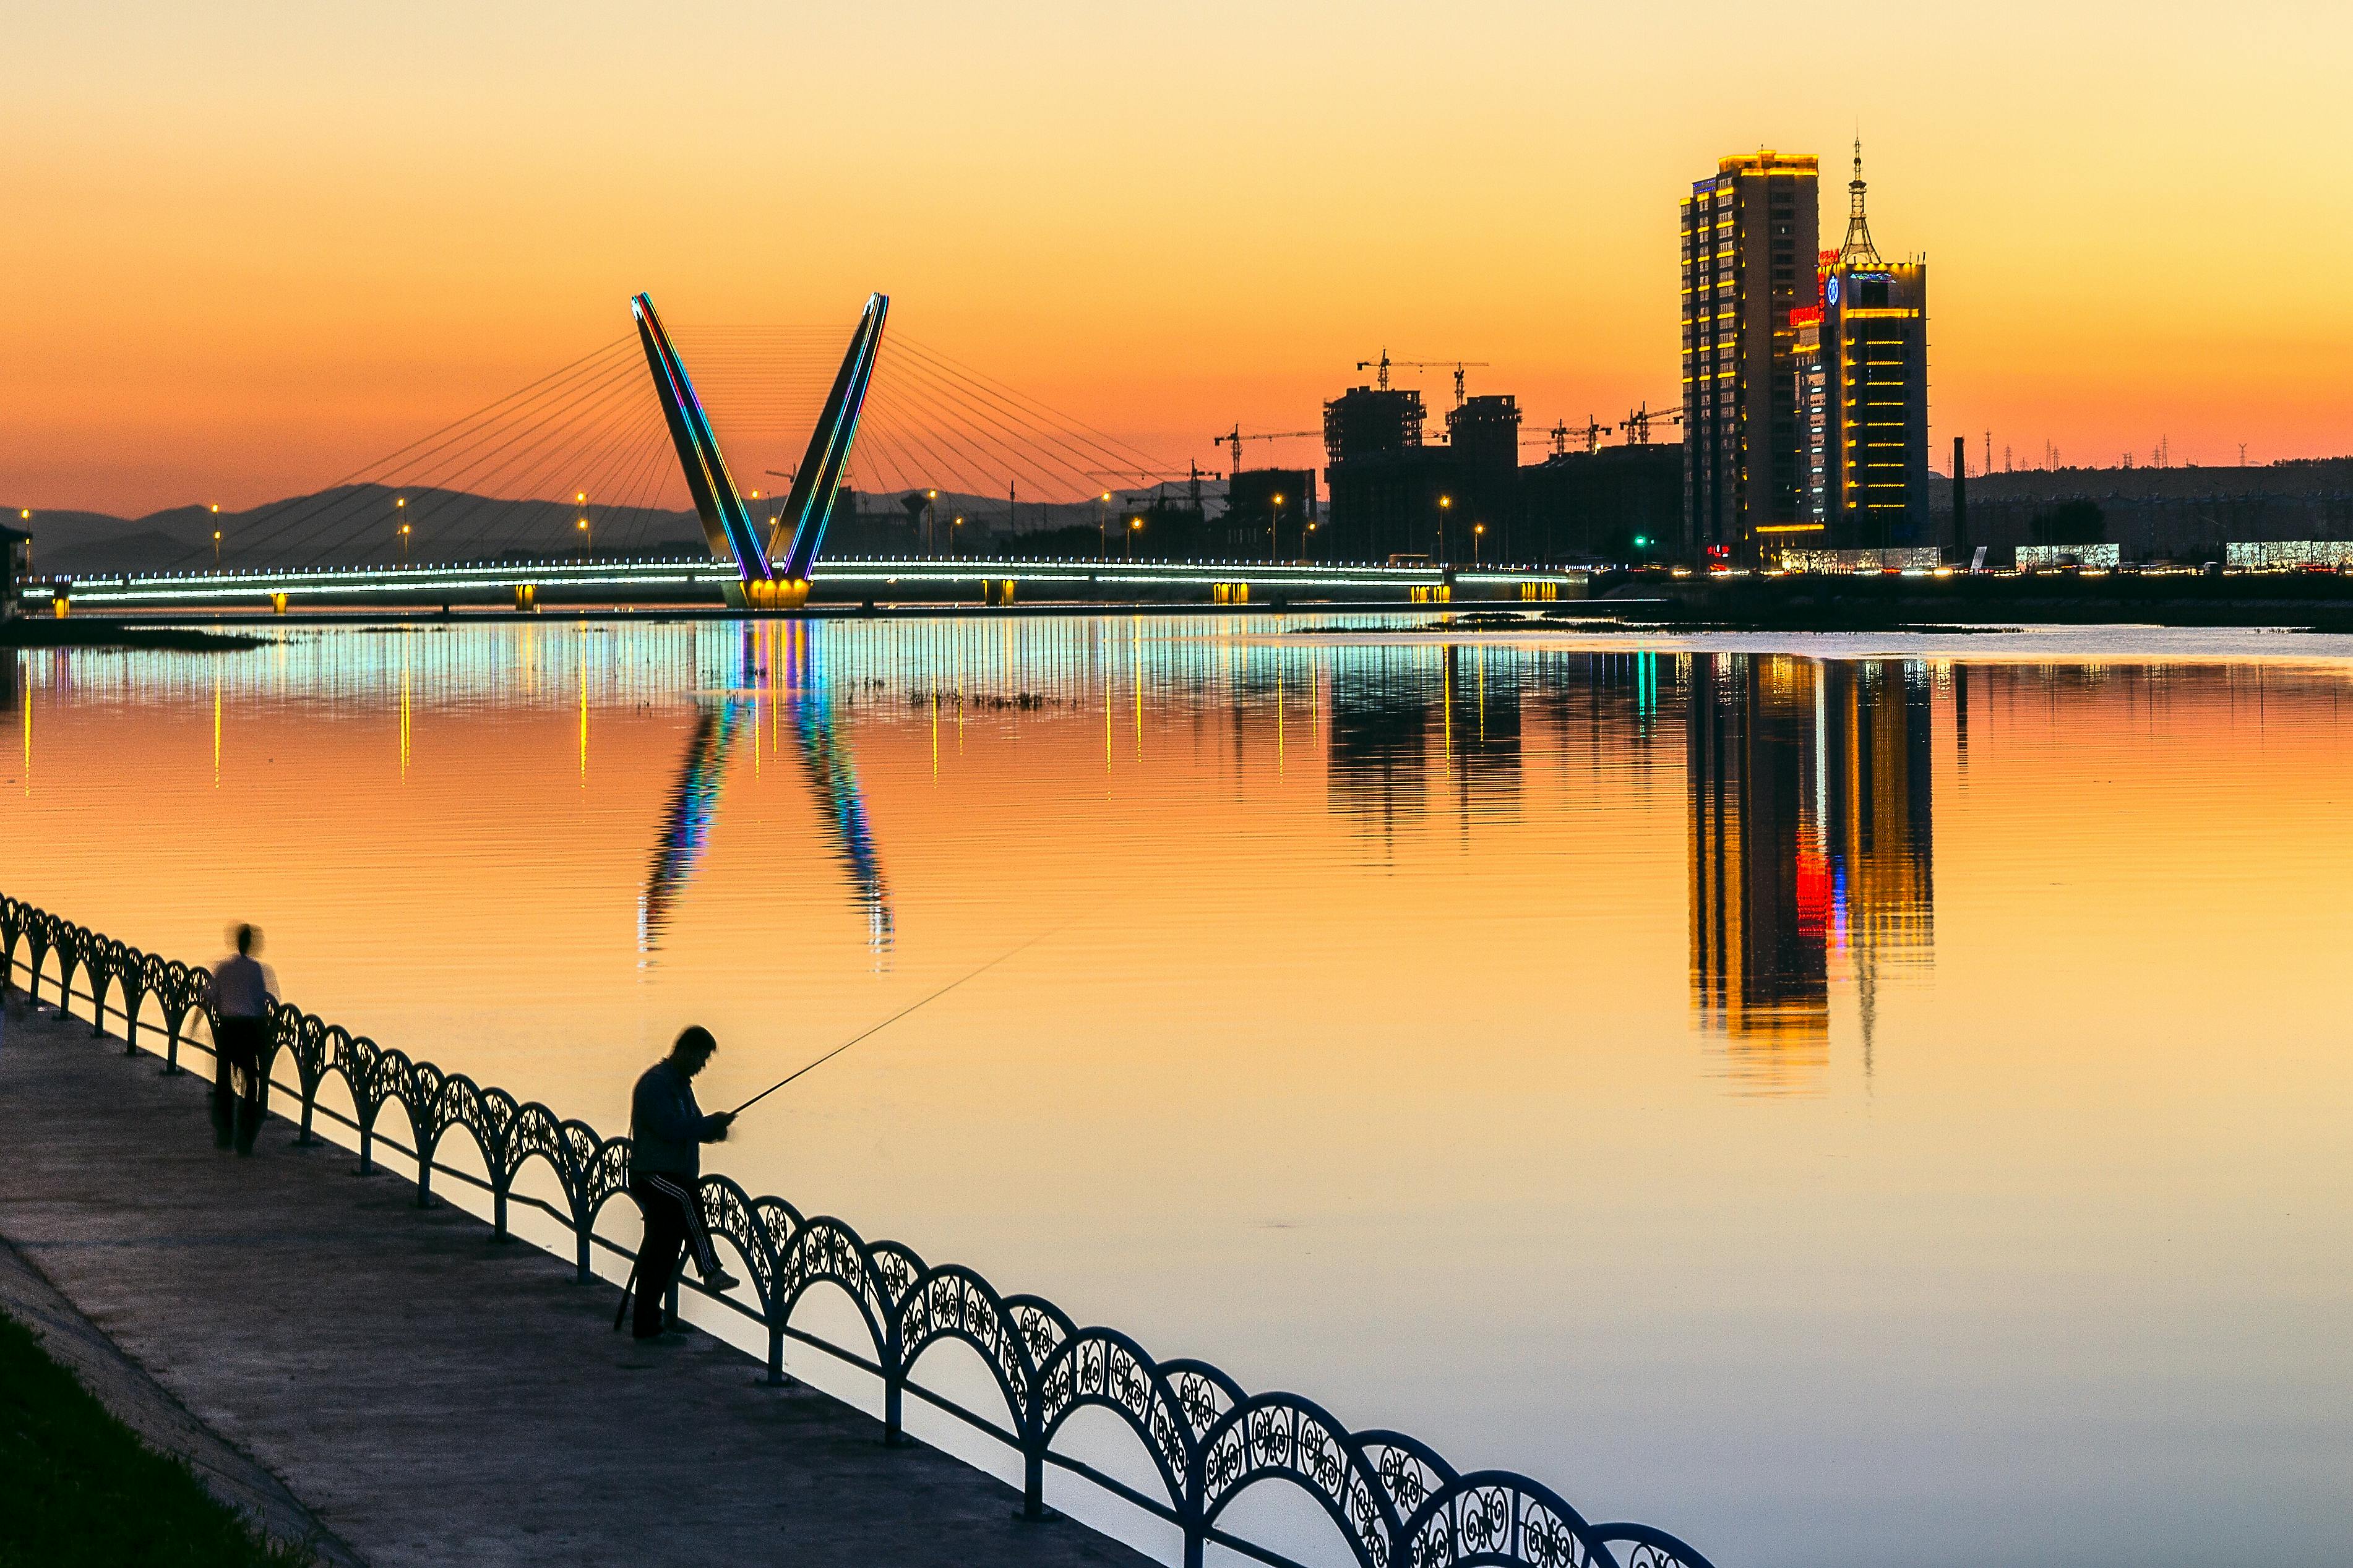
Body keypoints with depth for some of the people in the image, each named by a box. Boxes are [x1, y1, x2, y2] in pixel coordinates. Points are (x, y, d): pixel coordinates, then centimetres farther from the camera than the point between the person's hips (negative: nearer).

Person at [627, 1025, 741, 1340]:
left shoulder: (681, 1084, 16)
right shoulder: (656, 1083, -14)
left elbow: (690, 1128, 20)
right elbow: (670, 1128, -25)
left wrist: (712, 1128, -1)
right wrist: (711, 1123, -17)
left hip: (677, 1176, 9)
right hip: (651, 1174, -9)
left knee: (662, 1251, 8)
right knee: (686, 1199, -32)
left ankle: (647, 1325, 12)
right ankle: (711, 1270, -33)